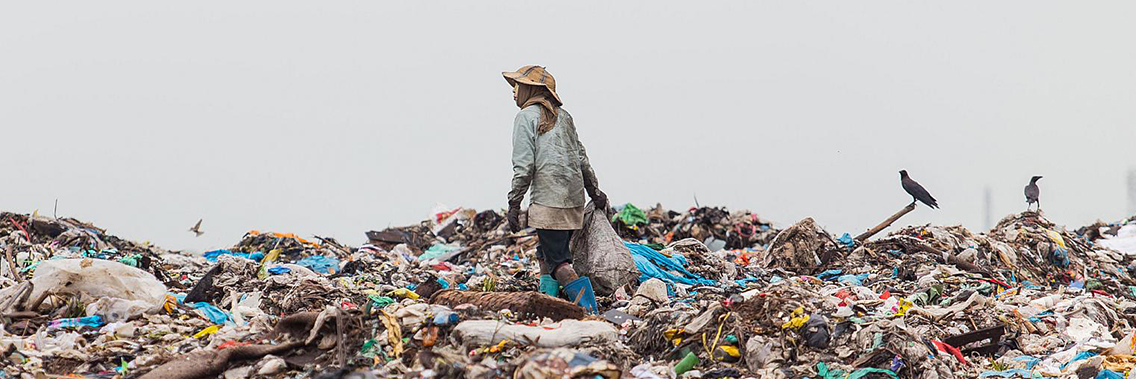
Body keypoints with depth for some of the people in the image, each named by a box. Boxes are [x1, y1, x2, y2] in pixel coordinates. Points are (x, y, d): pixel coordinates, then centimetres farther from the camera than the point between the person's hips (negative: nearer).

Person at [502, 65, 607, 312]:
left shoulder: (526, 117, -3)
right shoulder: (563, 116, 16)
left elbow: (524, 165, -10)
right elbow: (581, 157, 19)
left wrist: (514, 204, -7)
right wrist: (594, 191, 26)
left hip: (548, 202, -7)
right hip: (574, 200, 7)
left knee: (557, 260, -8)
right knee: (546, 253, 19)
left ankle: (587, 307, -21)